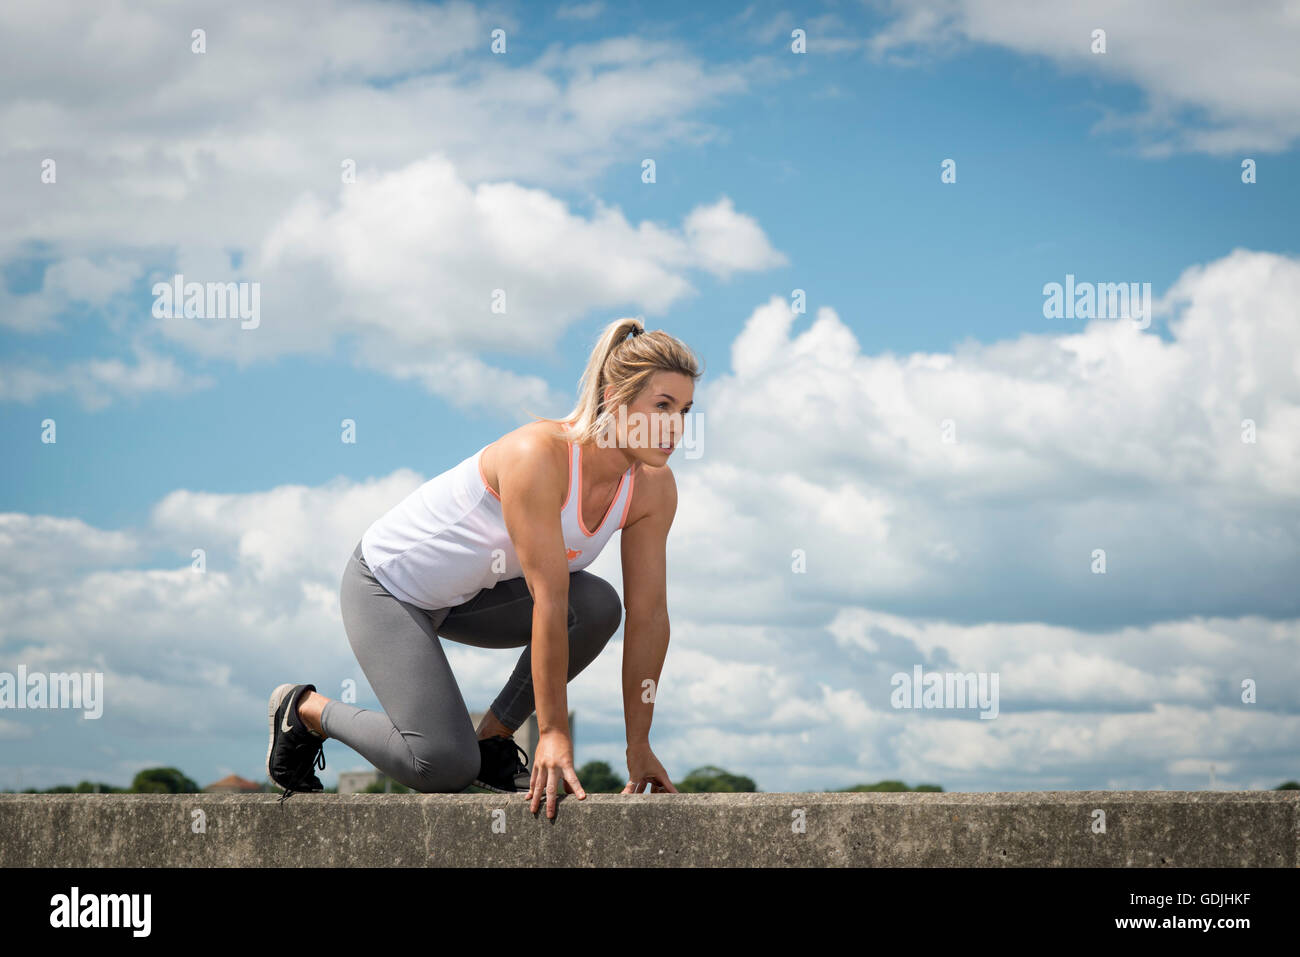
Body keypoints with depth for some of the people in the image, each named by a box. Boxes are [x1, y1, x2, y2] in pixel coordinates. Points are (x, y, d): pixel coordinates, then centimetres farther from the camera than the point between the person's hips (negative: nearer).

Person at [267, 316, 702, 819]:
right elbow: (548, 602, -34)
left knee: (598, 605, -19)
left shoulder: (653, 487, -12)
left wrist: (638, 747, -8)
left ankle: (494, 739, 0)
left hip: (472, 595, 7)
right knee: (442, 765, -20)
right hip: (385, 586, -7)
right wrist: (554, 734, -33)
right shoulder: (539, 456, -33)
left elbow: (649, 614, -8)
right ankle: (306, 709, 7)